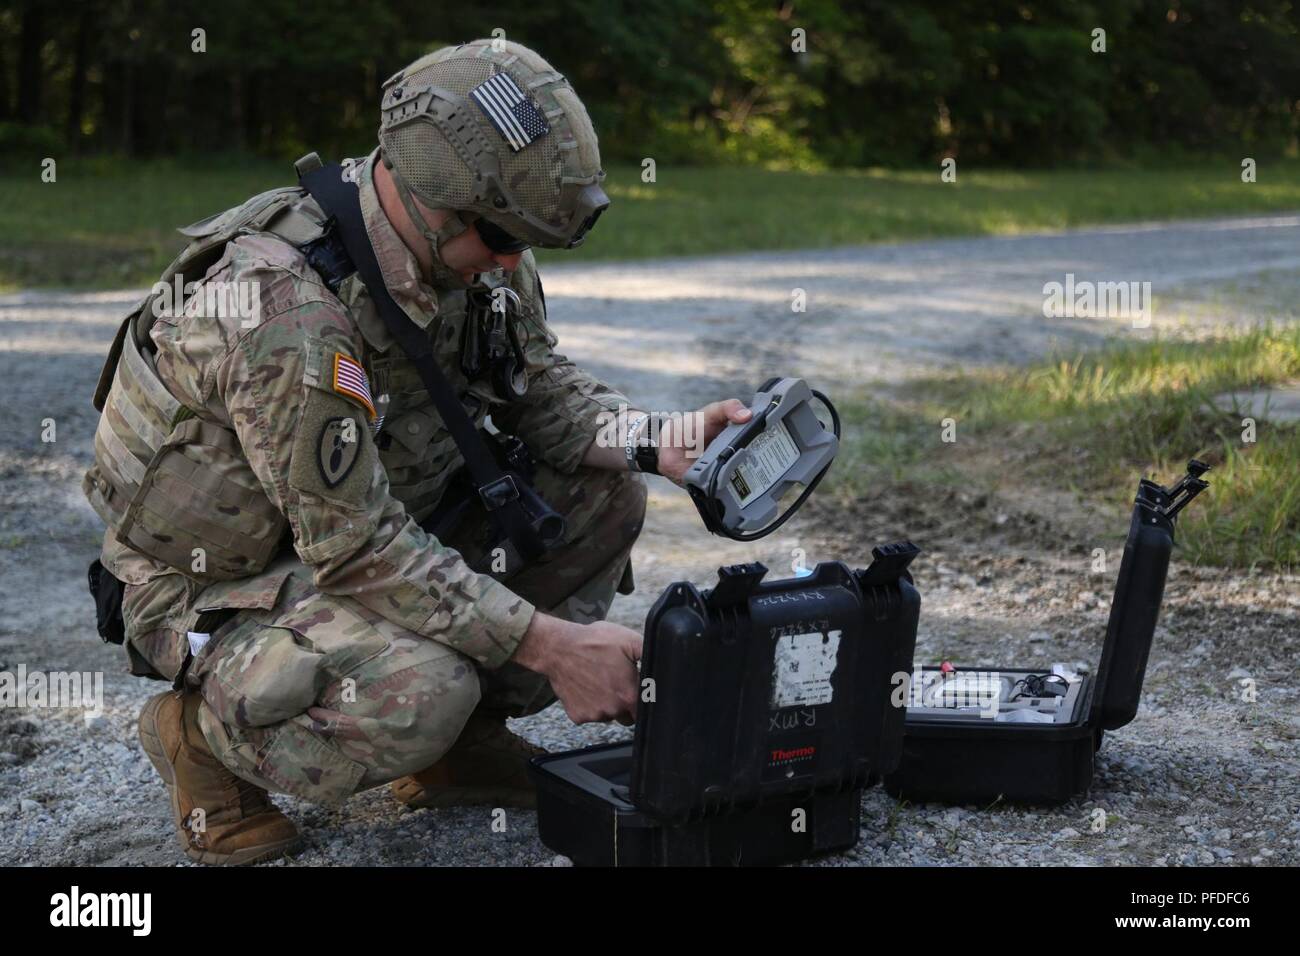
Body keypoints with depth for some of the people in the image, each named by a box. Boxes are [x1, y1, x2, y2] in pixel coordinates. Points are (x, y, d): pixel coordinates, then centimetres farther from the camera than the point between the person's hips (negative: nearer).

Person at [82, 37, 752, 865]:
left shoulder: (474, 252, -9)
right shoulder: (282, 307, -34)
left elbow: (539, 383, 4)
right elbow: (356, 549, -31)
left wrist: (663, 443, -17)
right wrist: (549, 644, -30)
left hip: (378, 523, 8)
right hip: (218, 586, -8)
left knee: (602, 495, -5)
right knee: (419, 693, -35)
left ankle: (467, 738, 9)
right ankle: (204, 728, -3)